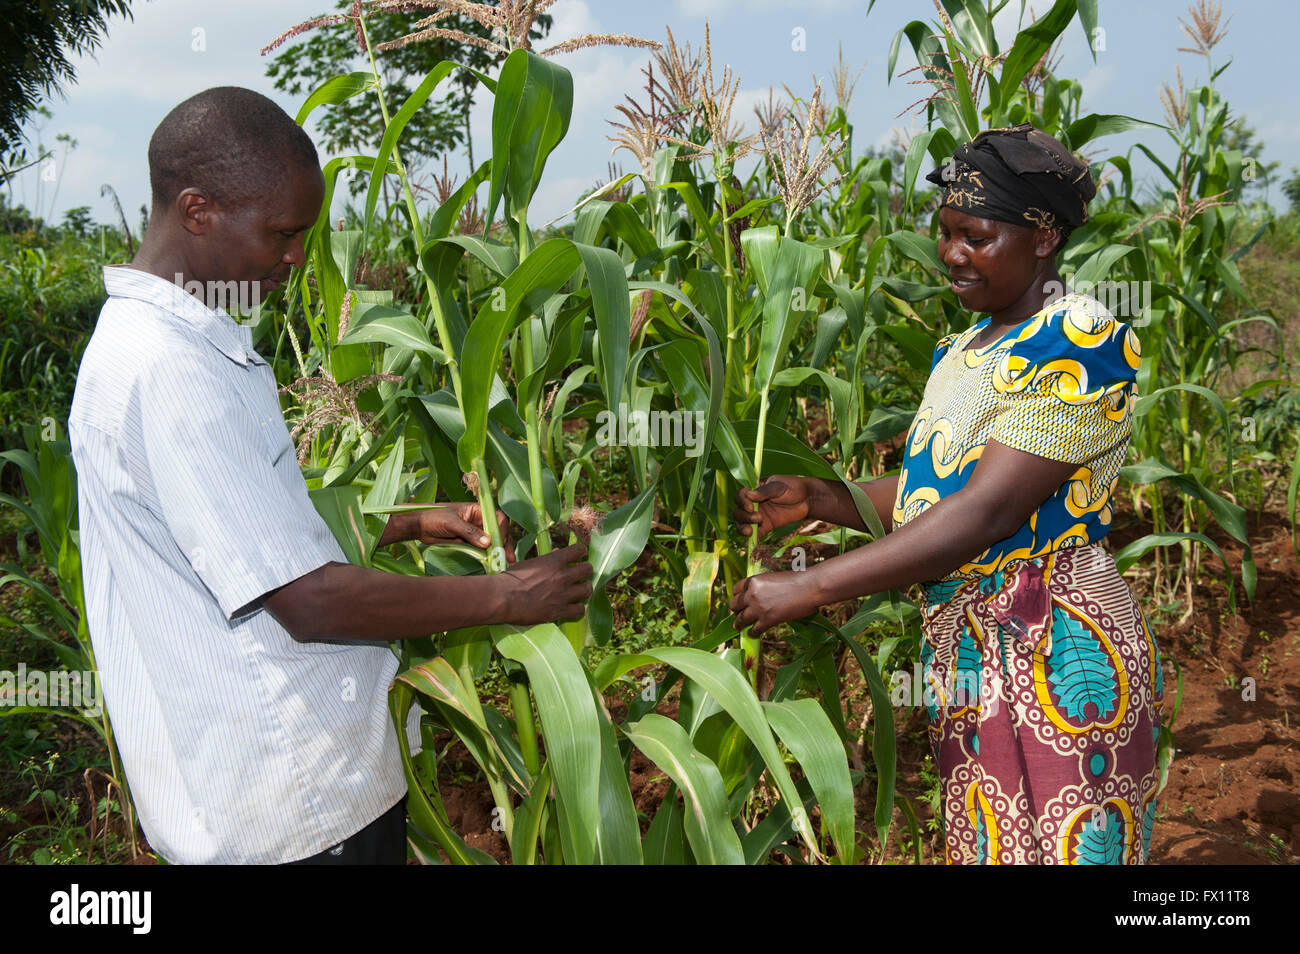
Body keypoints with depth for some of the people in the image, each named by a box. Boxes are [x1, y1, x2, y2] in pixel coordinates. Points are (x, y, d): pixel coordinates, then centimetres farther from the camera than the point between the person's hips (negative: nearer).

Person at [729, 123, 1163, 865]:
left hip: (1055, 659, -8)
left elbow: (987, 510, -22)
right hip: (965, 659, 8)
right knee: (981, 844, 14)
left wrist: (811, 587, -22)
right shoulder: (960, 353, 14)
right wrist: (816, 499, -2)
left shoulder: (1082, 343, -13)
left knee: (1053, 847, 2)